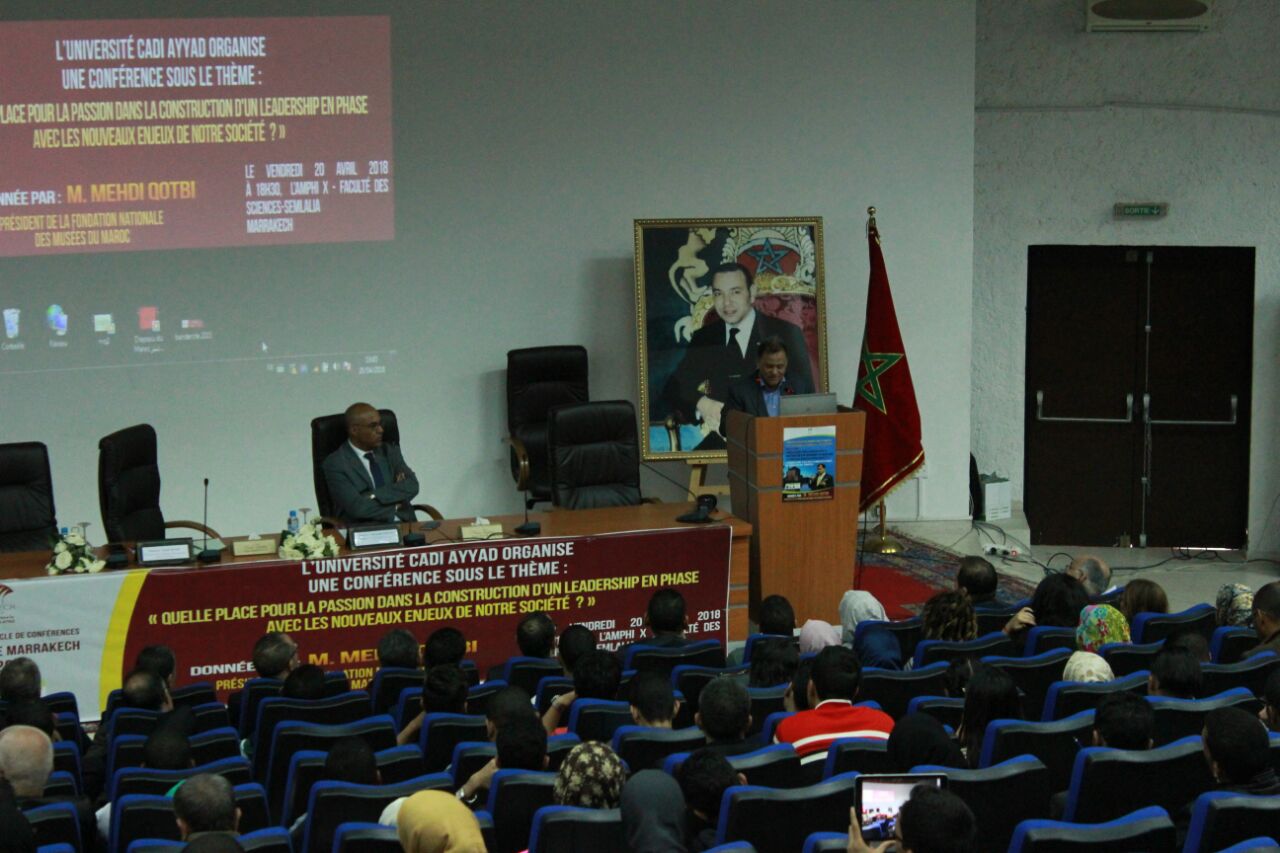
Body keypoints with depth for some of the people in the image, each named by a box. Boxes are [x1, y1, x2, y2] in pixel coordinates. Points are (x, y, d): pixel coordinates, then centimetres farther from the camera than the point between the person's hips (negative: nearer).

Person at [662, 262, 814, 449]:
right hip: (721, 442, 2)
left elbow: (804, 393, 1)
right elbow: (673, 390, 8)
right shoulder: (703, 339, 13)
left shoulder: (786, 334, 4)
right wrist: (701, 404, -15)